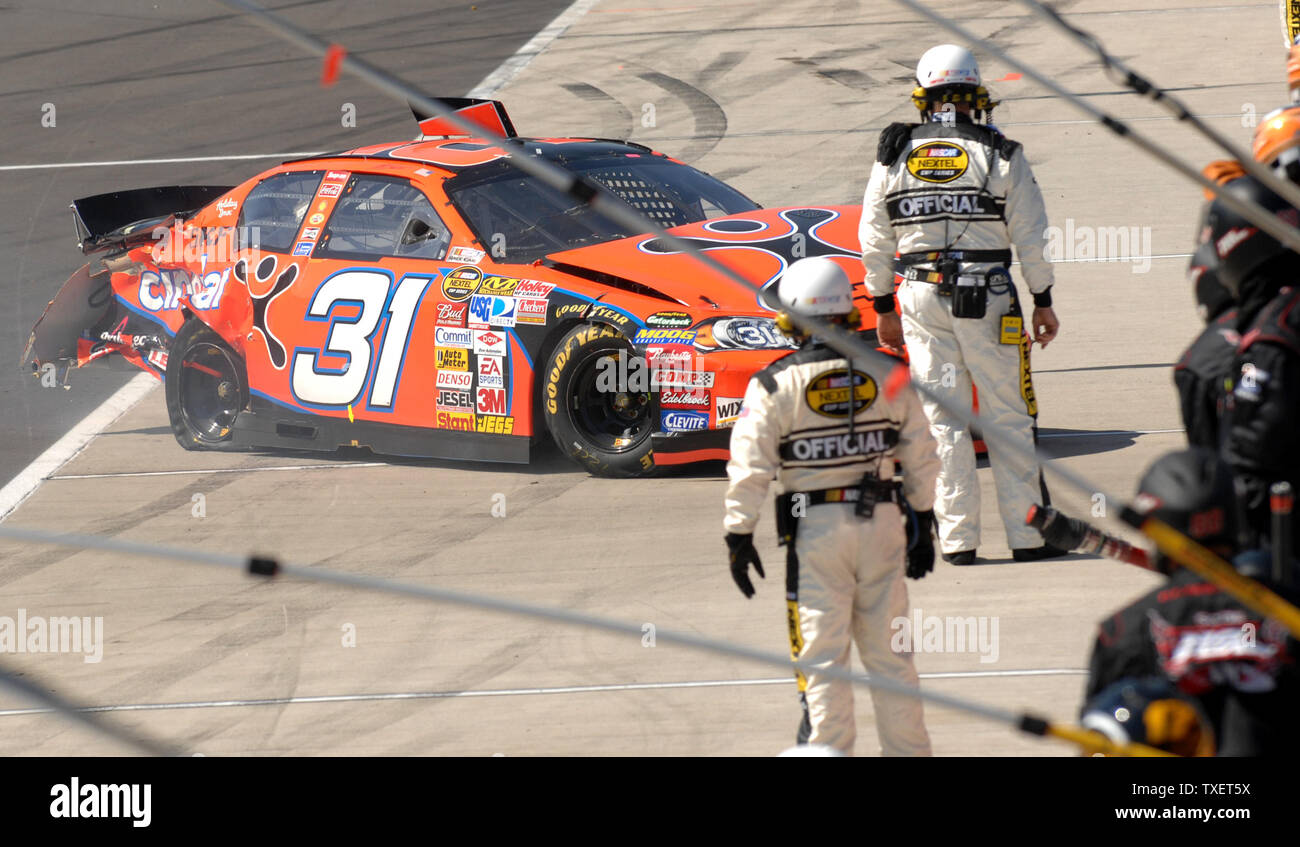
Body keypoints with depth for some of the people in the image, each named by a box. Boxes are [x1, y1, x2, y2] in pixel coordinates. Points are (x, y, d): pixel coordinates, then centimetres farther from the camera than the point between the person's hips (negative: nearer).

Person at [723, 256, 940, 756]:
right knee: (889, 653, 13)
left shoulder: (774, 386, -7)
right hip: (881, 524, 3)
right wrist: (922, 523, 18)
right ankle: (908, 750, 18)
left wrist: (739, 536, 1)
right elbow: (921, 456, 8)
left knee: (822, 656, 3)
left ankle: (830, 749, 2)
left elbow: (749, 468, -7)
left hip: (815, 528, -3)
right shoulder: (887, 376, 2)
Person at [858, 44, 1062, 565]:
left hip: (921, 296, 2)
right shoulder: (1001, 155, -2)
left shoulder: (894, 157, 4)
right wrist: (1043, 302, 8)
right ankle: (1027, 536, 3)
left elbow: (874, 242, 7)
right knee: (1007, 418, 3)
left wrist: (883, 307, 16)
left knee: (942, 421, 5)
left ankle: (957, 540, 3)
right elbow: (1031, 238, -1)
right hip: (987, 296, -2)